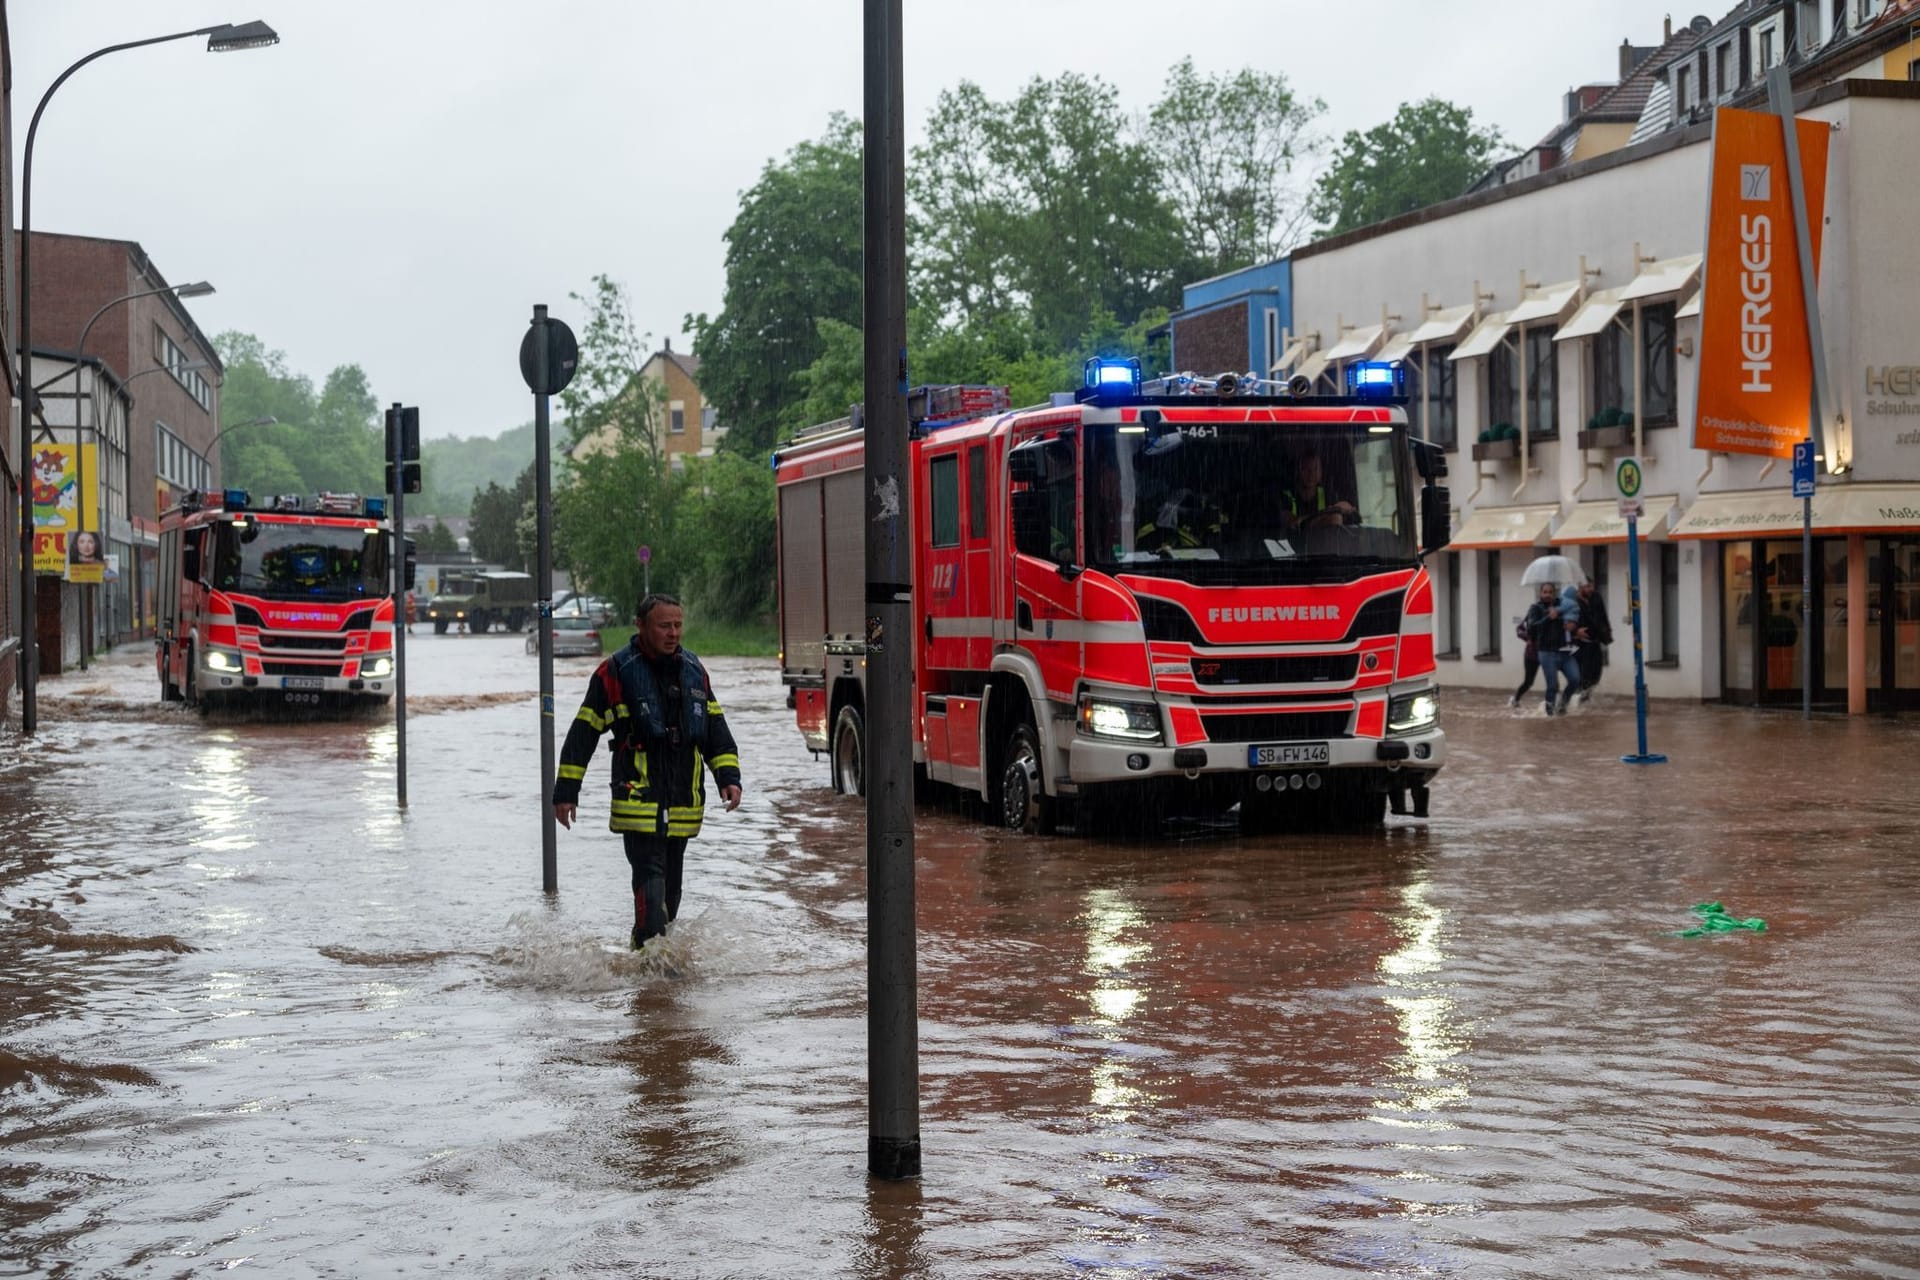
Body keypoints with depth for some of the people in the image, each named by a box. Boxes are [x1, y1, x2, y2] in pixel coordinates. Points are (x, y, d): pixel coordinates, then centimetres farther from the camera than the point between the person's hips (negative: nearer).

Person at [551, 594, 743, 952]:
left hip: (683, 807, 6)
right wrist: (566, 791, -4)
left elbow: (716, 727, 17)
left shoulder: (693, 670, 11)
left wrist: (728, 776, 5)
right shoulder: (616, 671, -6)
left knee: (670, 886, 13)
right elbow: (583, 732, -3)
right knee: (651, 880, -16)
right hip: (638, 802, -6)